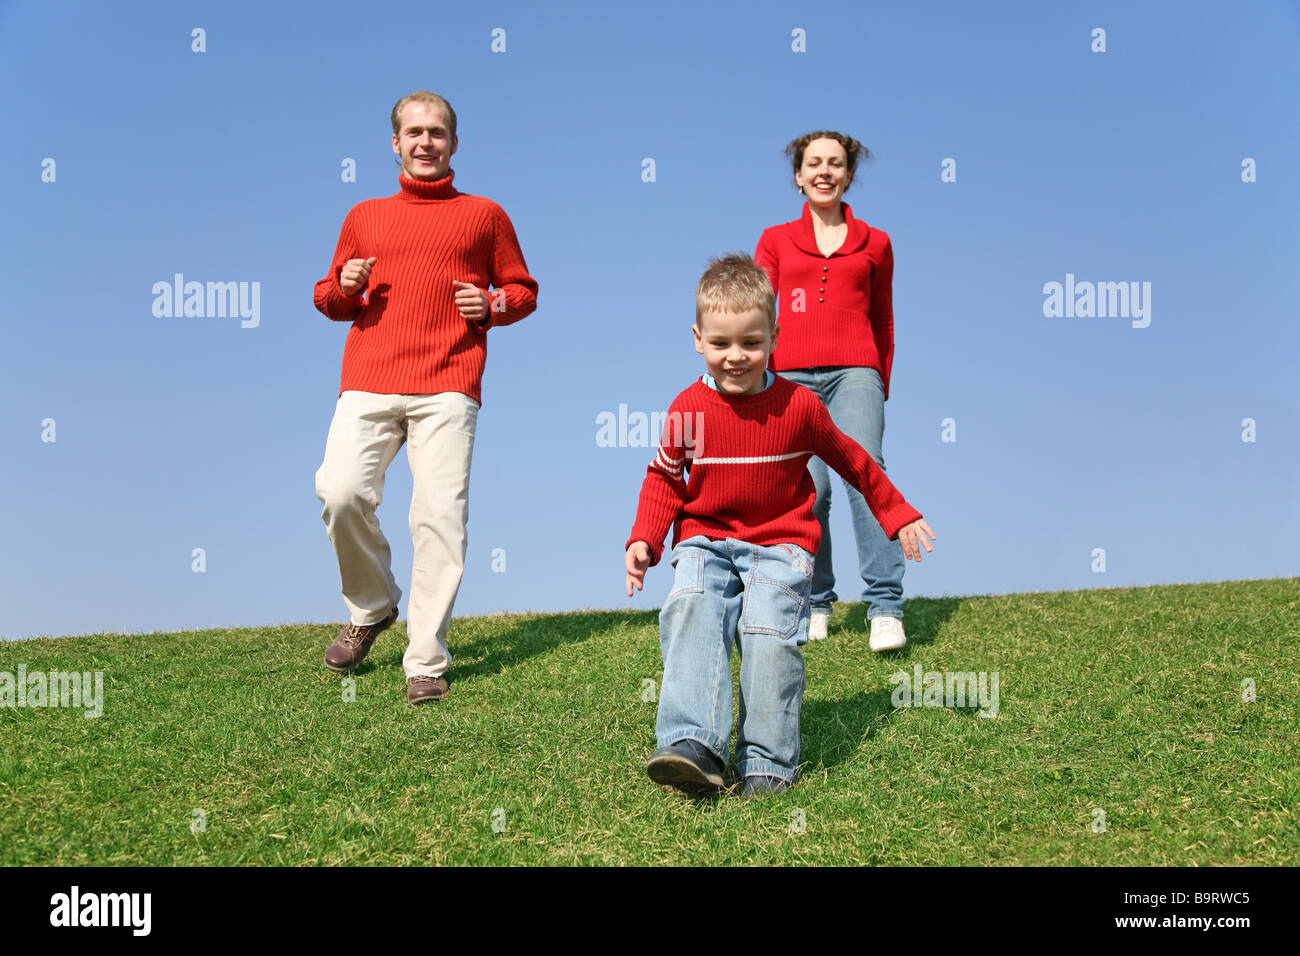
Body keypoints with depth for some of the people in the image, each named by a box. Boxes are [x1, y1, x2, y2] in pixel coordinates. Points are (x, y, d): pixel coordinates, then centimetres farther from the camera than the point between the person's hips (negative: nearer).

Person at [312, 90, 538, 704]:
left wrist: (491, 305, 0)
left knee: (440, 515, -12)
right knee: (341, 494, -17)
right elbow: (329, 300, 26)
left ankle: (426, 661, -4)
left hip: (447, 385, -2)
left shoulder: (484, 215, 17)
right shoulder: (364, 217, 22)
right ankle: (371, 606, 11)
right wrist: (344, 287, 3)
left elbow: (524, 291, 21)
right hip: (367, 383, 2)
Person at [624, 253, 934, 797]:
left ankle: (768, 762, -16)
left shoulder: (798, 406, -1)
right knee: (690, 613, -28)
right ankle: (693, 747, -36)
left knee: (769, 629, -26)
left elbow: (851, 460, 14)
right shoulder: (688, 410, -1)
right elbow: (664, 477, 13)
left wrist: (898, 515, 22)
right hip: (705, 543, 1)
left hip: (780, 546, -1)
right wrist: (644, 539, -1)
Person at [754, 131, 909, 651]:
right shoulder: (775, 240, 17)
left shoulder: (874, 243, 17)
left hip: (855, 372, 0)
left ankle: (886, 609, -19)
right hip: (791, 374, 1)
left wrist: (881, 385, 20)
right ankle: (815, 604, 6)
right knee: (808, 488, -8)